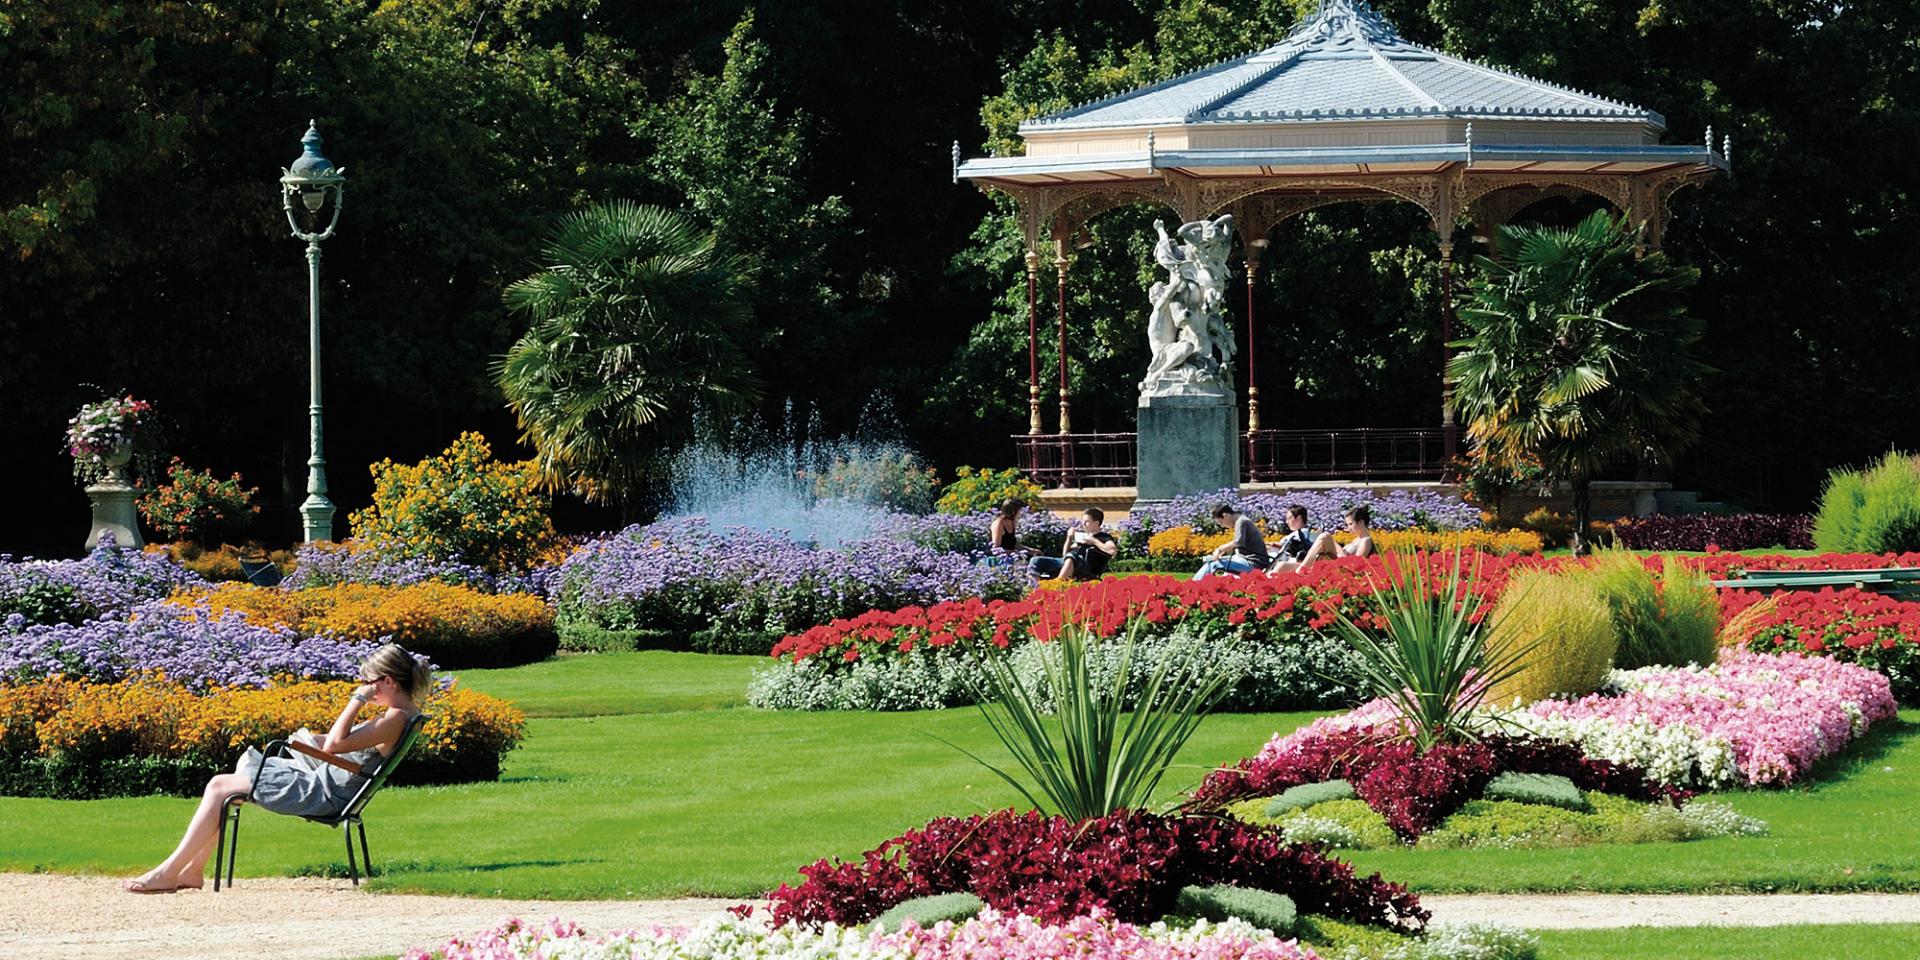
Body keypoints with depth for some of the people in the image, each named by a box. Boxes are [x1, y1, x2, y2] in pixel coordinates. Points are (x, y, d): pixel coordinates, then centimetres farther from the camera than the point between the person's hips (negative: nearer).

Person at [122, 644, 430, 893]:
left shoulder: (397, 718, -20)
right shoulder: (399, 715, 11)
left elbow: (334, 744, -26)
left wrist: (359, 699, -20)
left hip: (324, 793, -11)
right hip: (321, 781, 11)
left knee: (218, 788, -9)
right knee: (221, 785, 15)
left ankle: (168, 873, -4)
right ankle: (193, 870, 13)